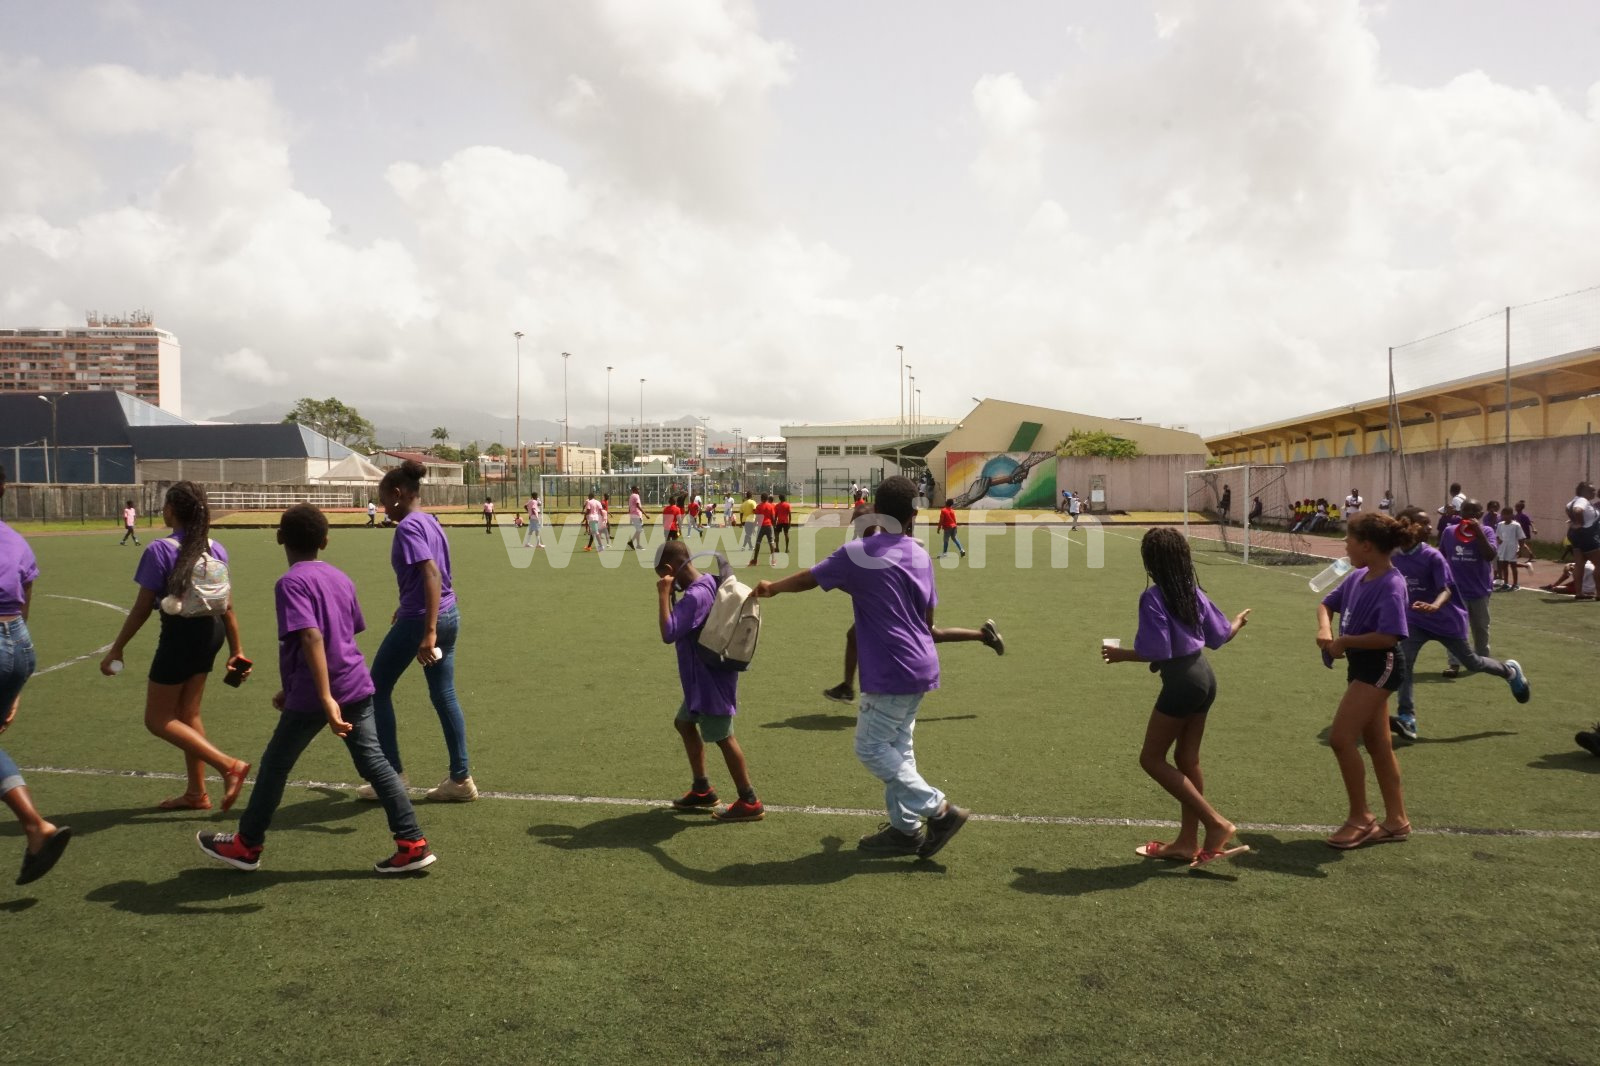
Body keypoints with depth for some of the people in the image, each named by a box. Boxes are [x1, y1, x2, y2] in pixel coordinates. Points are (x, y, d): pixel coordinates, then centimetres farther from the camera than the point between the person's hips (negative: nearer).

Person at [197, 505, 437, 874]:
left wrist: (326, 698, -31)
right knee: (373, 762, 7)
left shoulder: (291, 583, -11)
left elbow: (312, 639, -25)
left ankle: (246, 846, 28)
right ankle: (413, 844, 4)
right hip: (356, 686, 6)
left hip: (314, 695, -6)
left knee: (275, 764, 13)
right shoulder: (340, 578, 11)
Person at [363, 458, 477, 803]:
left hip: (420, 619, -8)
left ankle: (392, 774, 14)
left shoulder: (408, 527, -14)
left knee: (378, 690, 10)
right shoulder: (431, 522, 12)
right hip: (449, 615, 8)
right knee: (444, 696, 11)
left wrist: (428, 632, -28)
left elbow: (432, 574, -24)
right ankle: (461, 778, 11)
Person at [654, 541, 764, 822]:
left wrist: (664, 594, -26)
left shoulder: (695, 595, -27)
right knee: (683, 723, 22)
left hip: (710, 680, -10)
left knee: (723, 737, 1)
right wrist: (672, 595, 6)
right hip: (703, 678, 10)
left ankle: (750, 803, 12)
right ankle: (702, 790, 32)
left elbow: (668, 633, -33)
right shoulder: (707, 583, 5)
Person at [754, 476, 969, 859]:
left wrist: (772, 587, 20)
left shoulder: (858, 554, -12)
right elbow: (928, 617, 13)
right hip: (922, 666, 7)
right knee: (897, 746, 15)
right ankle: (905, 828, 19)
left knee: (871, 747, 2)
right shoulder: (921, 555, 5)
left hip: (891, 672, -7)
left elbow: (808, 578, 1)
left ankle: (940, 810, 1)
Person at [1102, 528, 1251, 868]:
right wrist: (1239, 621, 35)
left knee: (1151, 759, 3)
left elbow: (1157, 652, -21)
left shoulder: (1153, 597, -17)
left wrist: (1121, 654, -7)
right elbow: (1220, 635, 14)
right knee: (1187, 759, 15)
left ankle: (1216, 823, 0)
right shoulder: (1192, 591, 6)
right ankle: (1188, 841, 22)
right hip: (1204, 677, 8)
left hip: (1181, 683, -8)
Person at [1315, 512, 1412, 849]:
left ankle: (1359, 817, 3)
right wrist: (1325, 630, -1)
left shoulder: (1391, 585, -19)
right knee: (1378, 745, 15)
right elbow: (1327, 604, 19)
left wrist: (1344, 641, -17)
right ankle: (1396, 821, 26)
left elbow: (1388, 636, -28)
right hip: (1361, 666, 9)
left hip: (1380, 667, -9)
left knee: (1340, 738, -11)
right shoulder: (1357, 577, 6)